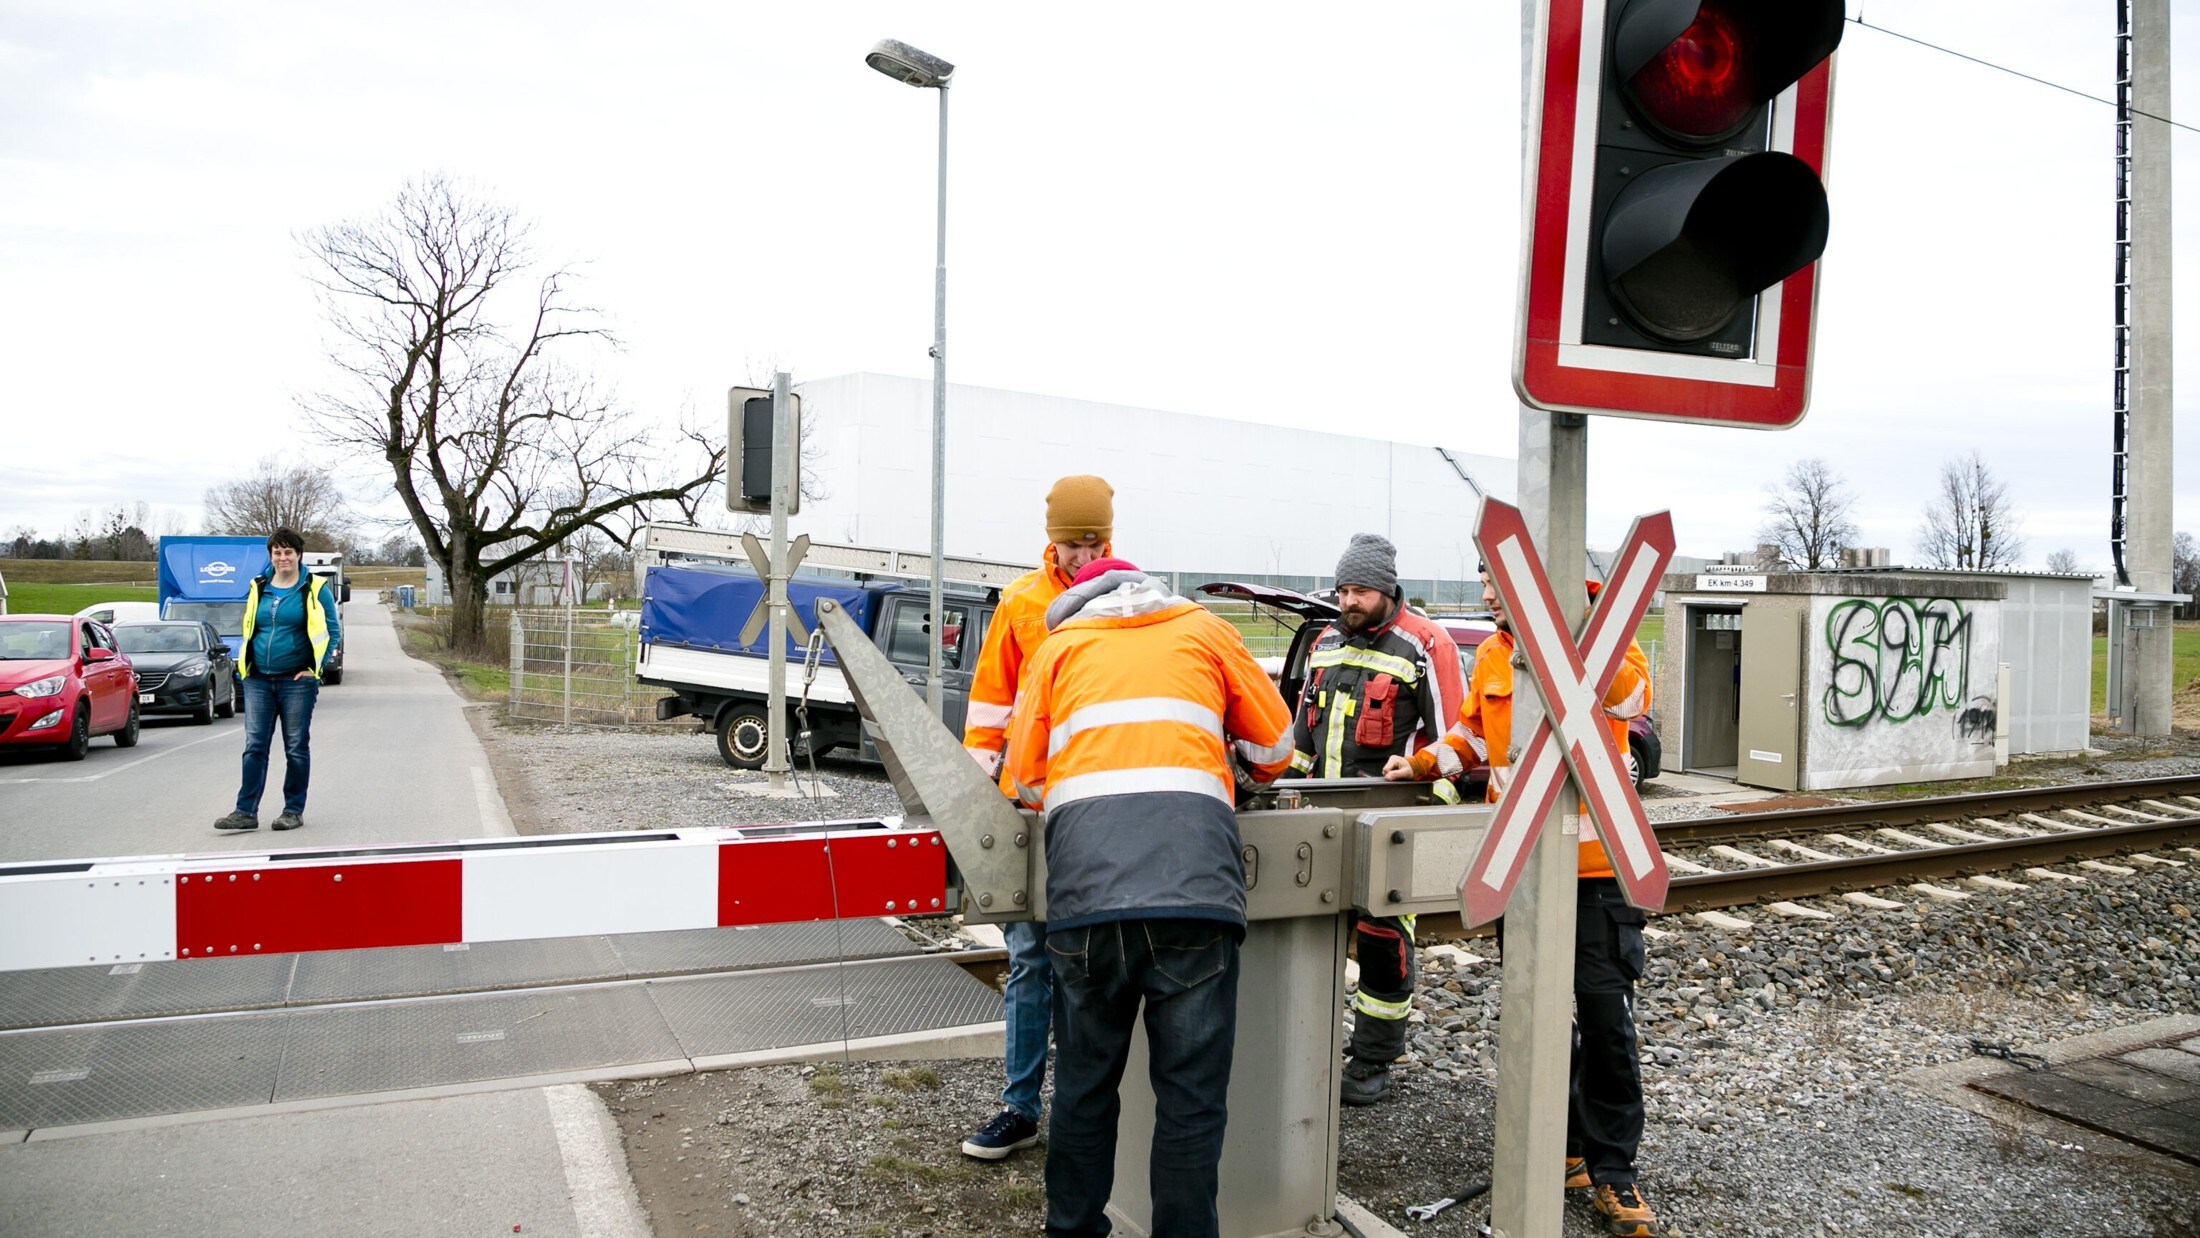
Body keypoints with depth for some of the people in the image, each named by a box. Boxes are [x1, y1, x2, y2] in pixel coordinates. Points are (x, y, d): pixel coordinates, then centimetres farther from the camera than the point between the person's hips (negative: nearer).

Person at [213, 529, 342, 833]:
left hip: (297, 681, -4)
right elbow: (248, 629, 22)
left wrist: (314, 669, -5)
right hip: (258, 680, 4)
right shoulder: (257, 588, 11)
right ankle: (246, 811, 3)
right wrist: (246, 664, 11)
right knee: (254, 747, 1)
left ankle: (294, 810, 11)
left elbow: (334, 632, -1)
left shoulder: (315, 589, -2)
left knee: (296, 748, 3)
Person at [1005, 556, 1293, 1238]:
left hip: (1084, 888, 1)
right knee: (1191, 1093, 5)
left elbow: (1025, 776, 20)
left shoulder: (1060, 645, 24)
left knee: (1084, 1081, 16)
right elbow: (1275, 745, 25)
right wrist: (1234, 767, 46)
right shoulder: (1204, 629, 24)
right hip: (1193, 877, -1)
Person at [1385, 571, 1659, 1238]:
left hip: (1595, 865, -5)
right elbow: (1474, 731, 20)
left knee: (1606, 1016, 0)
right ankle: (1563, 1147, 28)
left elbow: (1630, 696, -27)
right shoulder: (1492, 655, 9)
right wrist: (1423, 763, 5)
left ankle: (1613, 1171, 13)